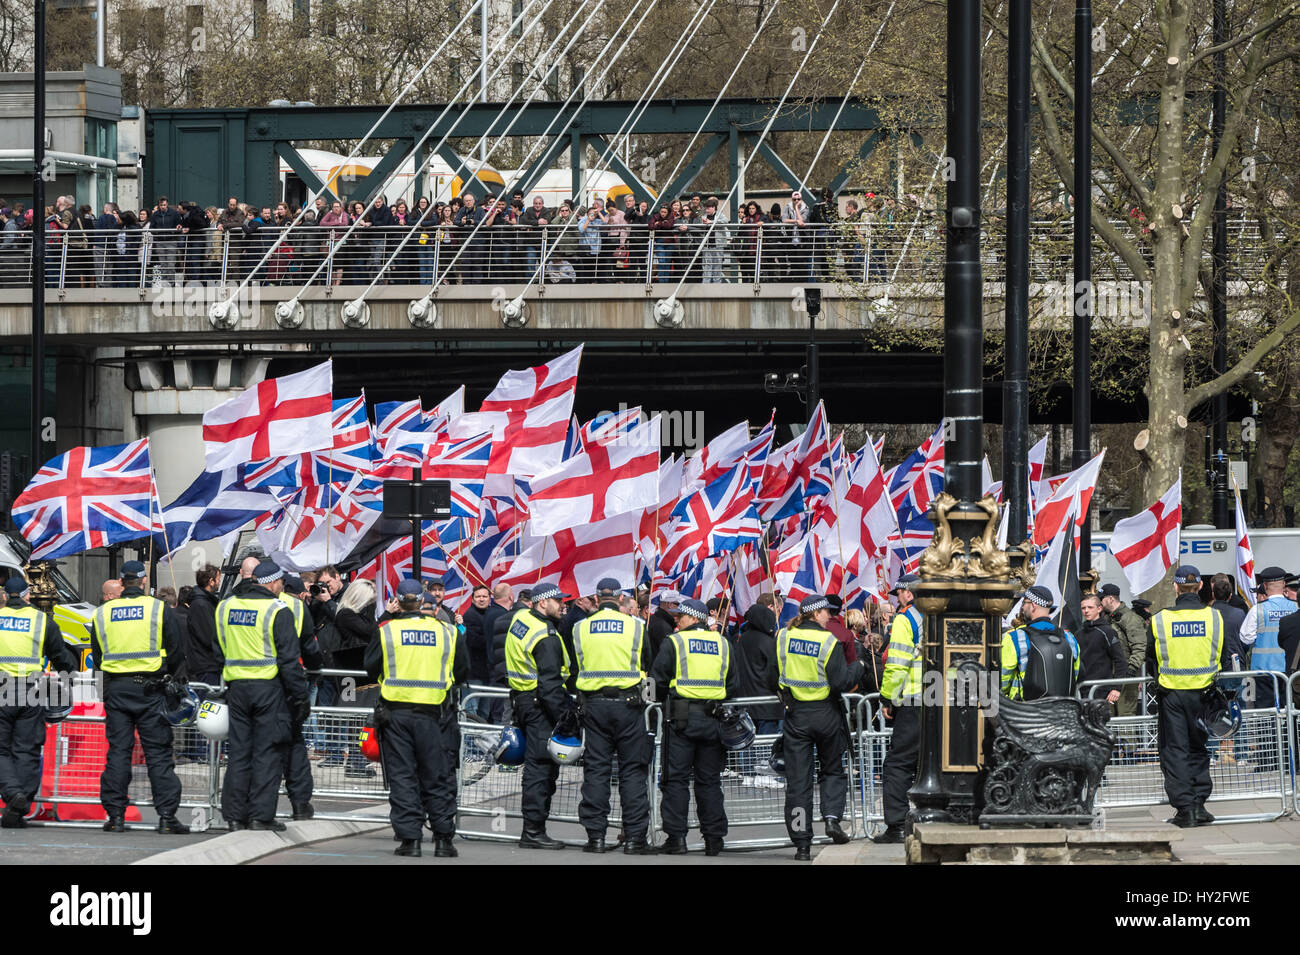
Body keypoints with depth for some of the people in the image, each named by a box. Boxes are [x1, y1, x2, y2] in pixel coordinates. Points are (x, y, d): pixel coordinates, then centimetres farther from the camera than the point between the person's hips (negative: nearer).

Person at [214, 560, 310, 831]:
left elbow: (218, 653, 15)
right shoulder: (278, 612, -9)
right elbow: (289, 659, -11)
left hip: (236, 687, 5)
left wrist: (223, 687, 21)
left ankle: (235, 814, 10)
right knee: (268, 753, -1)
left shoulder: (224, 607, 10)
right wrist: (300, 697, -6)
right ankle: (261, 815, -3)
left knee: (238, 752, 10)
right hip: (269, 687, -5)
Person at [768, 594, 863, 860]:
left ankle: (802, 844, 3)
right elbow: (841, 683, -14)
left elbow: (772, 679, 5)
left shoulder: (782, 638, 0)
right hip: (826, 715, -2)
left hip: (795, 716, 2)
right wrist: (857, 668, 4)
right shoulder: (829, 641, -11)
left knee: (798, 780, 4)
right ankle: (832, 816, -4)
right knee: (833, 770, 19)